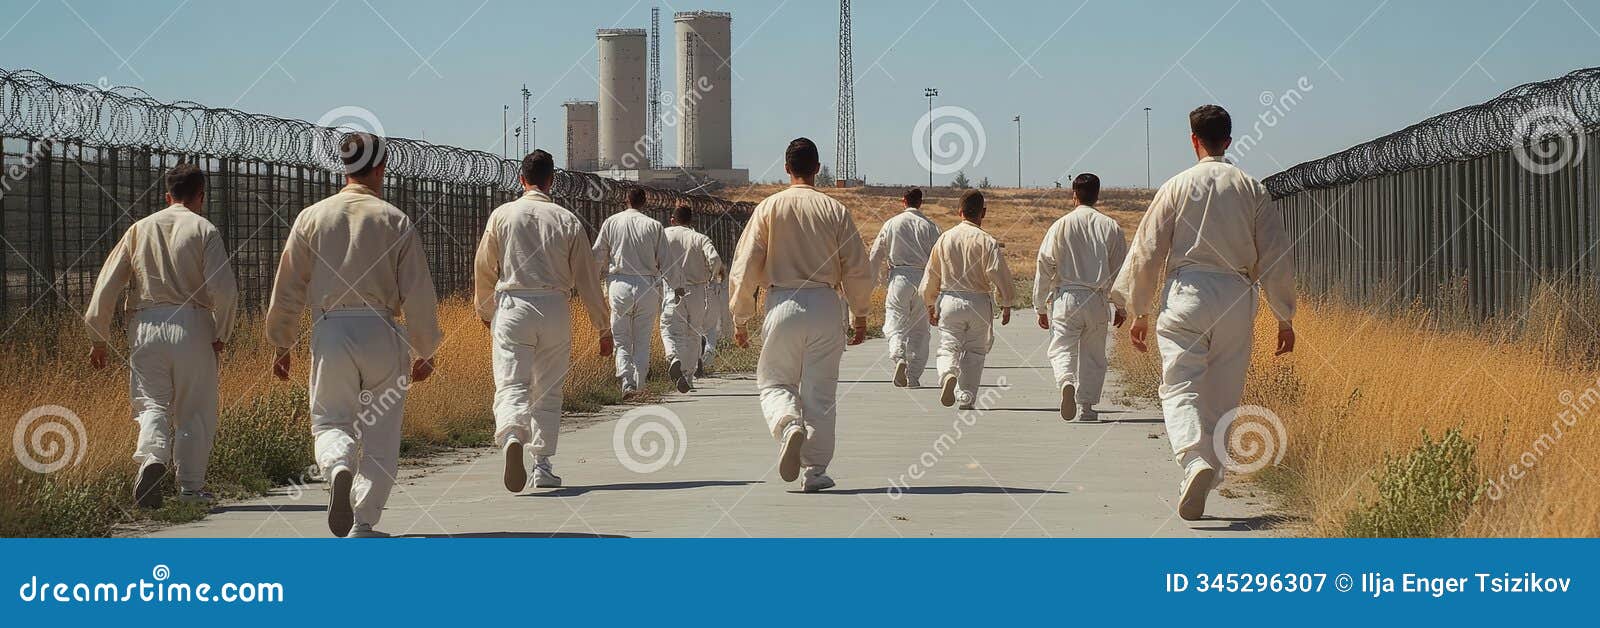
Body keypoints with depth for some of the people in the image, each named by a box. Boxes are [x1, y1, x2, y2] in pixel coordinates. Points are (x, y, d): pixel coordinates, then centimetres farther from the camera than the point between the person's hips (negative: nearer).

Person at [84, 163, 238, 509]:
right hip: (191, 325, -2)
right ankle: (191, 486, 9)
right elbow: (224, 290, -10)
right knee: (194, 411, 7)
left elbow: (106, 286, 8)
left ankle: (152, 455, -20)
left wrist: (99, 338, 13)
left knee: (152, 402, 8)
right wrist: (221, 335, 3)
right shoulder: (203, 230, 0)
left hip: (145, 325, 2)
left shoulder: (140, 229, 11)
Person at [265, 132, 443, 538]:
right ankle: (363, 524, 5)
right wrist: (424, 351, 10)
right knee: (380, 432, 8)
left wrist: (282, 344, 17)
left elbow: (287, 289, 7)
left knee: (330, 420, 9)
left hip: (331, 333, 1)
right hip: (382, 335, -1)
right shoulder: (396, 222, 1)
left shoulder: (312, 218, 5)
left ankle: (338, 467, -24)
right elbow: (419, 295, 0)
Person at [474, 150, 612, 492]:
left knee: (511, 384, -6)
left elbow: (483, 269, 7)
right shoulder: (568, 221, 4)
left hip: (512, 306, -1)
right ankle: (543, 465, 13)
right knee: (548, 391, 12)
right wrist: (604, 329, 12)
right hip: (555, 309, 1)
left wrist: (485, 313, 24)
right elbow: (587, 278, 5)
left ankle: (511, 436, -35)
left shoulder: (503, 215, 2)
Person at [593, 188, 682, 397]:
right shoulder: (654, 226, 1)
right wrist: (676, 286, 11)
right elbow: (665, 261, 2)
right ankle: (639, 384, 6)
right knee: (642, 341, 9)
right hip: (647, 286, 0)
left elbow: (597, 256, 5)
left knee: (622, 340, 5)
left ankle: (626, 380, -16)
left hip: (619, 284, 0)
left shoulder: (611, 222, 3)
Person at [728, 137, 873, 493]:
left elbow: (745, 267, 0)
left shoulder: (768, 209, 0)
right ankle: (816, 471, 8)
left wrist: (741, 318, 8)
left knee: (773, 380, 13)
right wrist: (860, 316, 14)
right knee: (819, 391, 7)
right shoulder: (835, 210, 2)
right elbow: (857, 269, 3)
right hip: (826, 305, 1)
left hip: (783, 304, -1)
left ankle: (789, 424, -18)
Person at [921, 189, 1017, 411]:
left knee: (948, 347, 5)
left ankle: (948, 374, -26)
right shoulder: (987, 241, -8)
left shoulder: (945, 238, 3)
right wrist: (1006, 305, 0)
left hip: (949, 300, 1)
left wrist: (930, 305, 20)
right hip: (979, 301, -1)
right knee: (974, 352, 11)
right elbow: (999, 275, -11)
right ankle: (967, 399, 12)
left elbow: (931, 275, 9)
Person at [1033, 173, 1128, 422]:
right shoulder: (1110, 227, 3)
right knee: (1093, 355, 12)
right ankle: (1086, 406, 12)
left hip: (1065, 297, -2)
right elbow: (1121, 269, 6)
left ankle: (1067, 382, -27)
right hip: (1096, 300, 2)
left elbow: (1044, 267, -2)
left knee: (1062, 349, 2)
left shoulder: (1061, 226, -2)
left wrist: (1041, 307, 6)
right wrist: (1122, 307, 15)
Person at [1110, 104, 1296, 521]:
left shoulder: (1177, 187, 2)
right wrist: (1284, 318, 12)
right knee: (1223, 395, 10)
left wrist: (1139, 312, 11)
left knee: (1181, 388, -6)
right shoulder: (1252, 190, 6)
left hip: (1187, 290, -2)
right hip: (1236, 296, 2)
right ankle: (1210, 474, 12)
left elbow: (1147, 252, 2)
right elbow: (1277, 256, 6)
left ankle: (1195, 460, -30)